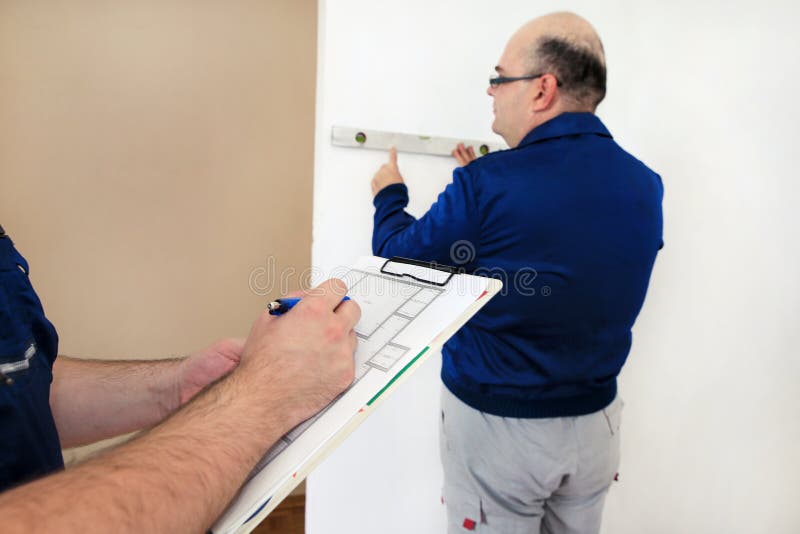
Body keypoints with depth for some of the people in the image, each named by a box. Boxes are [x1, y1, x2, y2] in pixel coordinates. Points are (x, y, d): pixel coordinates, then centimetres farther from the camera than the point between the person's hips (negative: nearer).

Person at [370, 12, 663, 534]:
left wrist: (388, 196, 10)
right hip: (597, 420, 6)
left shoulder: (488, 184, -24)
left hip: (496, 424, -5)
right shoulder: (645, 184, -5)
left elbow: (399, 258, -9)